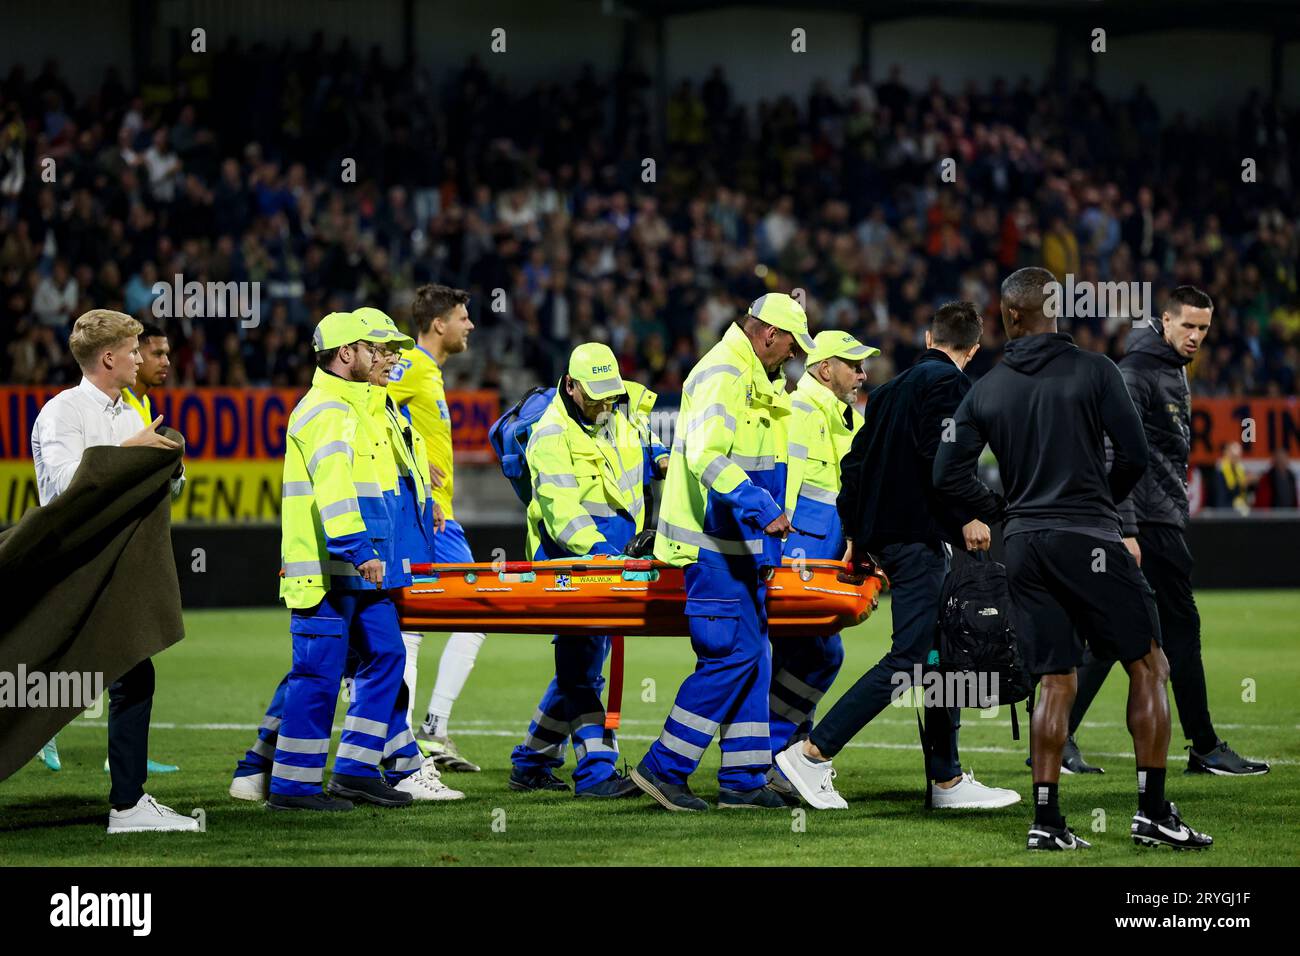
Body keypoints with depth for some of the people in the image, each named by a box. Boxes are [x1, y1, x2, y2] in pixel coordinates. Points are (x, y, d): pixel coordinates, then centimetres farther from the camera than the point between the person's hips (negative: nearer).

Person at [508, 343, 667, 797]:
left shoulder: (623, 409, 7)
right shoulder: (552, 436, -15)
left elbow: (633, 452, 32)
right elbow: (563, 512, -25)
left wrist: (658, 459, 9)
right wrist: (600, 552, -39)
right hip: (572, 560, -8)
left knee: (579, 665, 11)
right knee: (583, 663, -14)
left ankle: (531, 763, 22)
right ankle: (596, 771, -18)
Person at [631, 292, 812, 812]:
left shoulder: (751, 378, 20)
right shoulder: (721, 375, -14)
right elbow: (706, 456, -27)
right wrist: (760, 507, -34)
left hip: (740, 548, 11)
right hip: (713, 548, -11)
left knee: (752, 656, 8)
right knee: (733, 655, -13)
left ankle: (744, 780, 11)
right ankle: (663, 768, -8)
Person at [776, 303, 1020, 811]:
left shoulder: (892, 388, 20)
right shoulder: (947, 381, -6)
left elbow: (855, 461, 20)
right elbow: (941, 455, -20)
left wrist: (855, 532, 24)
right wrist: (967, 517, -17)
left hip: (882, 534, 10)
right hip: (917, 536, -10)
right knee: (908, 660, -10)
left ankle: (948, 780, 13)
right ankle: (813, 754, -13)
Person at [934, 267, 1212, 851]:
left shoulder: (986, 391, 5)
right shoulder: (1092, 371, -4)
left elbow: (948, 475, 5)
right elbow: (1135, 453, -7)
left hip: (1023, 545, 4)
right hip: (1089, 540, -4)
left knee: (1054, 683, 9)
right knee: (1148, 667, 5)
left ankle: (1046, 821, 3)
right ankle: (1152, 812, 0)